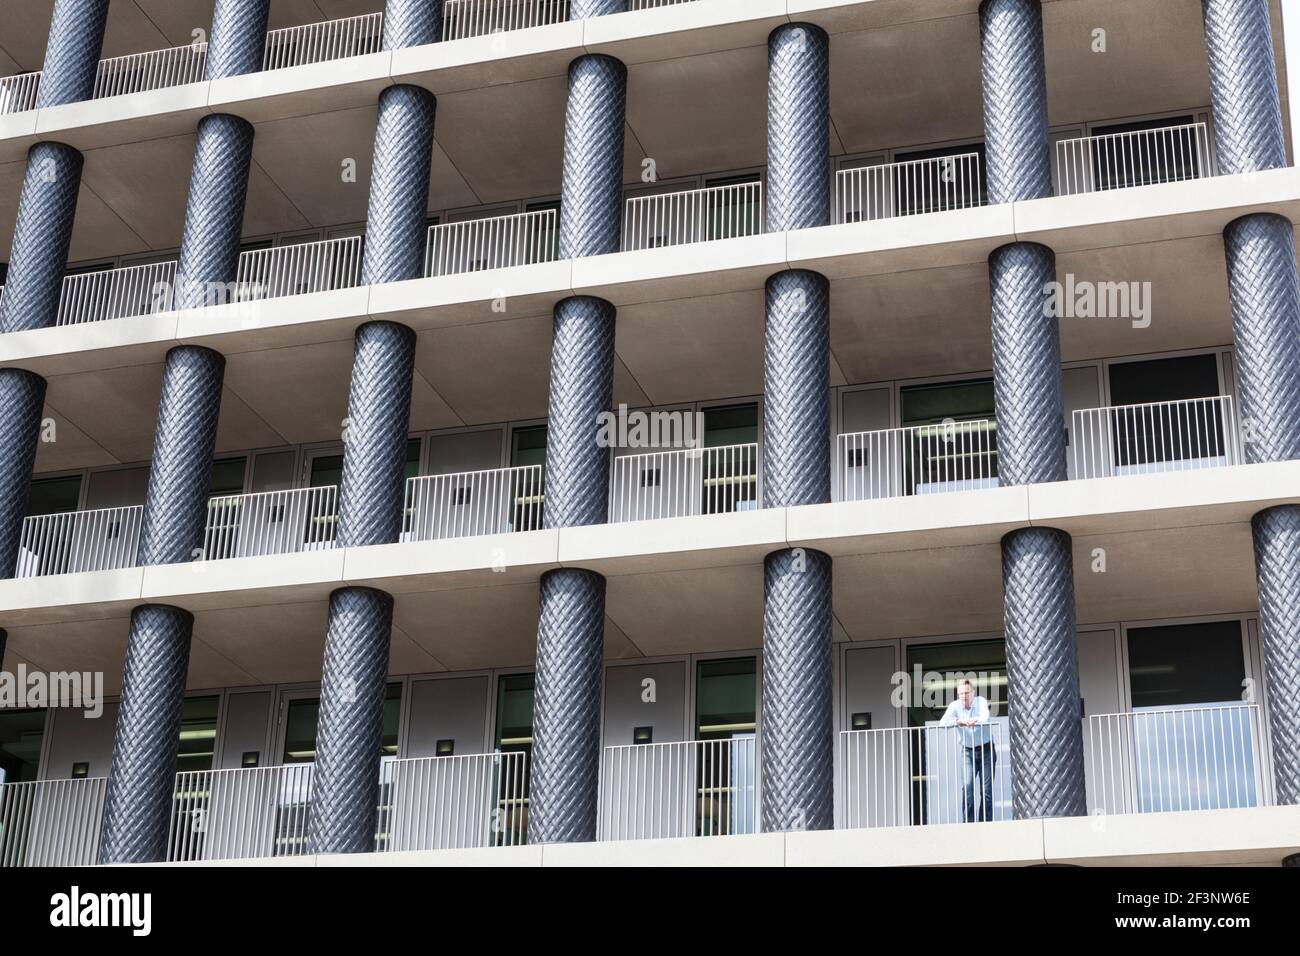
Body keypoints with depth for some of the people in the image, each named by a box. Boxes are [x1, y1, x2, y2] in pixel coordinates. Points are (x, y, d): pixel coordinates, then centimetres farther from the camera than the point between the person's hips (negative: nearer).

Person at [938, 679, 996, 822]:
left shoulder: (981, 701, -8)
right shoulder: (955, 706, -5)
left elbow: (985, 718, -27)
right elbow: (943, 723, -18)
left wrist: (974, 720, -48)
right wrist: (958, 722, -36)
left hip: (986, 749, -1)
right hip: (968, 751, 1)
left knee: (987, 789, -1)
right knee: (967, 786, -13)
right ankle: (968, 823, -11)